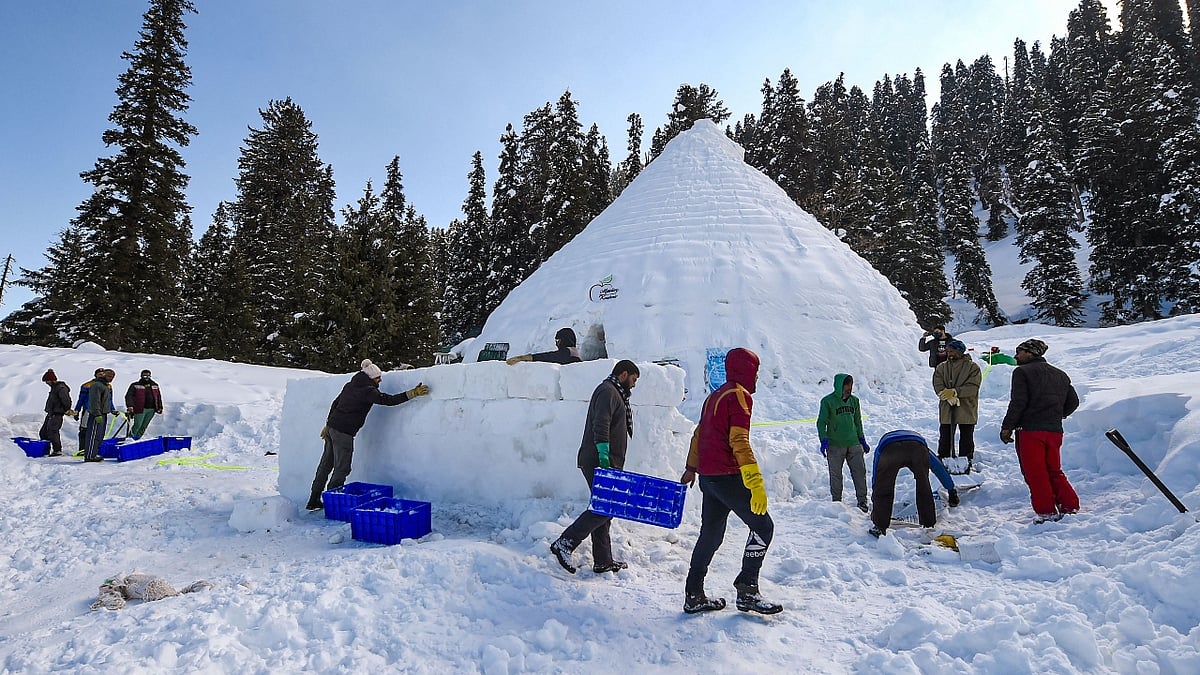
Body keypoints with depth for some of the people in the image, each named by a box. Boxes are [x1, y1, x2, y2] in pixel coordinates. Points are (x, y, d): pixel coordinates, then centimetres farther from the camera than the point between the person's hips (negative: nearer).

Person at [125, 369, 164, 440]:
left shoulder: (155, 385, 16)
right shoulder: (135, 385, 2)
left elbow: (158, 397, 22)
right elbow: (129, 396, -6)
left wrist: (160, 407, 17)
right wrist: (130, 405, -21)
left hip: (151, 410, 4)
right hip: (140, 409, -4)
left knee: (144, 426, 6)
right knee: (137, 426, -8)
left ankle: (137, 439, 15)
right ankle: (130, 438, 6)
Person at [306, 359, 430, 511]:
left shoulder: (350, 385, 12)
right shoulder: (367, 391, -14)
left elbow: (335, 403, 20)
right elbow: (389, 400, -19)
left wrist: (328, 424, 27)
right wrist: (412, 393, -19)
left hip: (332, 426, 9)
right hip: (343, 432, -9)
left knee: (326, 464, 16)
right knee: (342, 468, -1)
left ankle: (314, 501, 25)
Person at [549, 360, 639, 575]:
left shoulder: (614, 393, 26)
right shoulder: (608, 391, -8)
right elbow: (601, 424, -21)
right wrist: (604, 454, -28)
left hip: (605, 462, 11)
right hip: (598, 461, -11)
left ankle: (603, 561, 14)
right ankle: (565, 543, -13)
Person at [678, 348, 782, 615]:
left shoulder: (716, 395, 18)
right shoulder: (739, 395, -10)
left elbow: (699, 434, 25)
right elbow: (740, 442, -21)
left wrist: (691, 468, 34)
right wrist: (755, 482, -27)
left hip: (708, 477, 9)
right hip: (727, 476, -9)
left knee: (711, 534, 14)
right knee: (762, 525, -1)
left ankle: (694, 596, 19)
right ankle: (747, 590, -2)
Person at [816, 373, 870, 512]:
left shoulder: (854, 400, 9)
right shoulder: (827, 401, -6)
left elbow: (858, 421, 18)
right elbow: (821, 422, -6)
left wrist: (862, 440, 17)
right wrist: (824, 440, -17)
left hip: (854, 444, 4)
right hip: (835, 445, -4)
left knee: (860, 472, 3)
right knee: (836, 475, 4)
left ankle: (862, 501, 15)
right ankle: (837, 502, 17)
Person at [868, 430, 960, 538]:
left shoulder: (883, 442, 46)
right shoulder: (918, 437, 51)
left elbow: (875, 475, 46)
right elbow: (939, 468, 54)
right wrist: (952, 490, 64)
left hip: (889, 449, -2)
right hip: (918, 448, 2)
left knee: (882, 489, 11)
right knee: (924, 489, 21)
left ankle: (879, 527, 13)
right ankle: (929, 526, 30)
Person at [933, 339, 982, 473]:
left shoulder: (972, 367, -2)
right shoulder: (941, 367, 6)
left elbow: (972, 388, -12)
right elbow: (938, 386, -4)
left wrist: (954, 392, -23)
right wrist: (948, 396, -21)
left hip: (966, 410, -2)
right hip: (946, 410, 2)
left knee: (966, 439, 9)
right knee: (945, 439, 9)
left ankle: (966, 464, 21)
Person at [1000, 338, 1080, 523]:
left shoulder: (1022, 372, -5)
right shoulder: (1060, 374, 17)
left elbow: (1018, 402, -13)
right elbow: (1073, 402, 19)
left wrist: (1007, 427, -8)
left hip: (1030, 429, -7)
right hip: (1055, 430, 7)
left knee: (1035, 473, -1)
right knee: (1054, 472, 18)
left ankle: (1046, 512, 0)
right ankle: (1070, 507, 16)